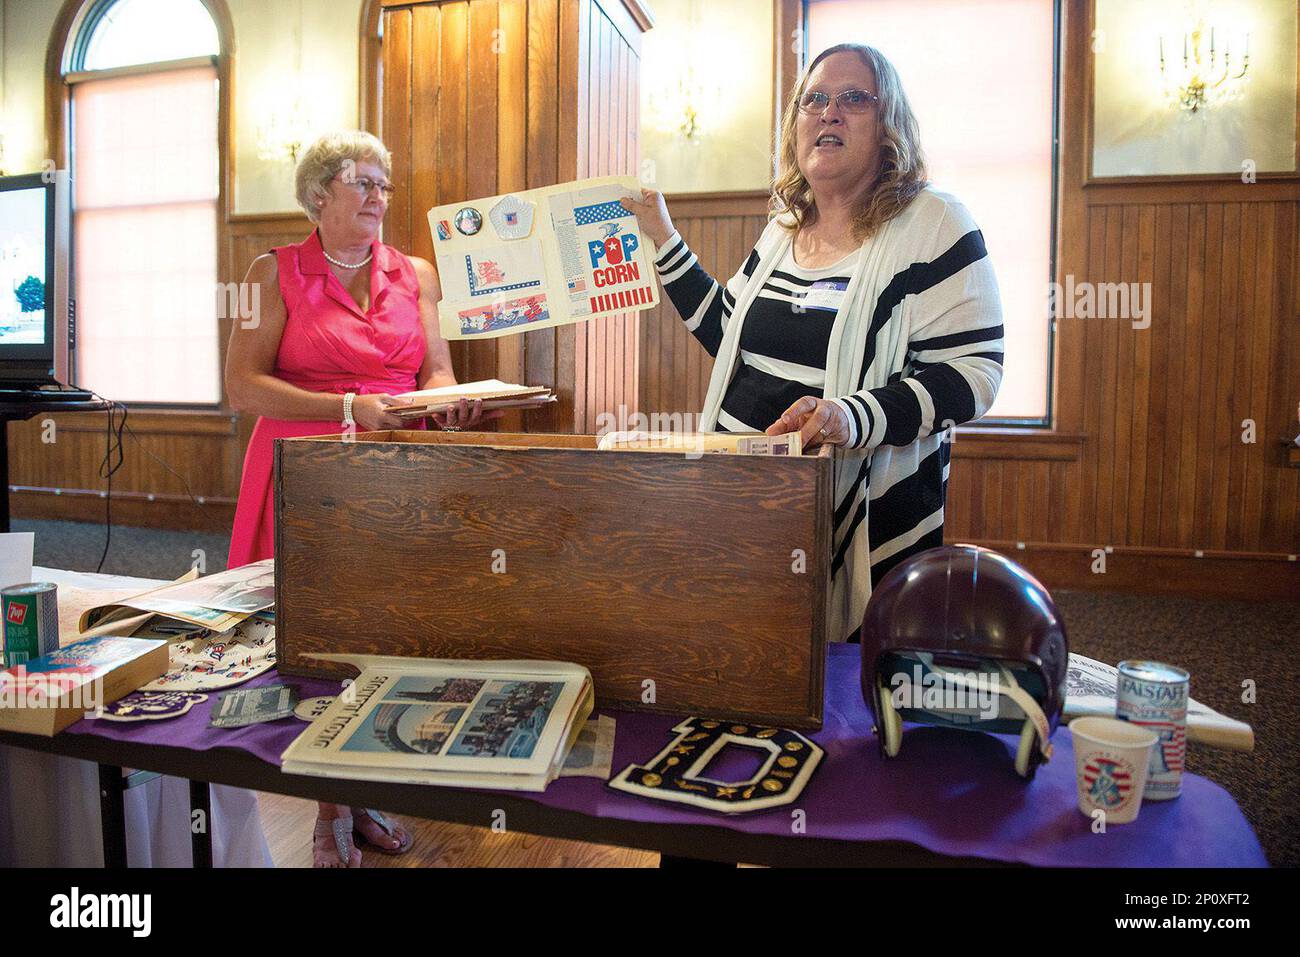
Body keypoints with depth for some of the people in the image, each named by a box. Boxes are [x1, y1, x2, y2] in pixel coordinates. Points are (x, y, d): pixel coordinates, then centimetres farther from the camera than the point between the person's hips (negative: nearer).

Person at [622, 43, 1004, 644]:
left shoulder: (931, 224, -9)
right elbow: (727, 333, 20)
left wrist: (852, 417, -31)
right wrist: (663, 240, 16)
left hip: (874, 513, -5)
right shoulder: (783, 229, 11)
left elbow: (972, 372, -15)